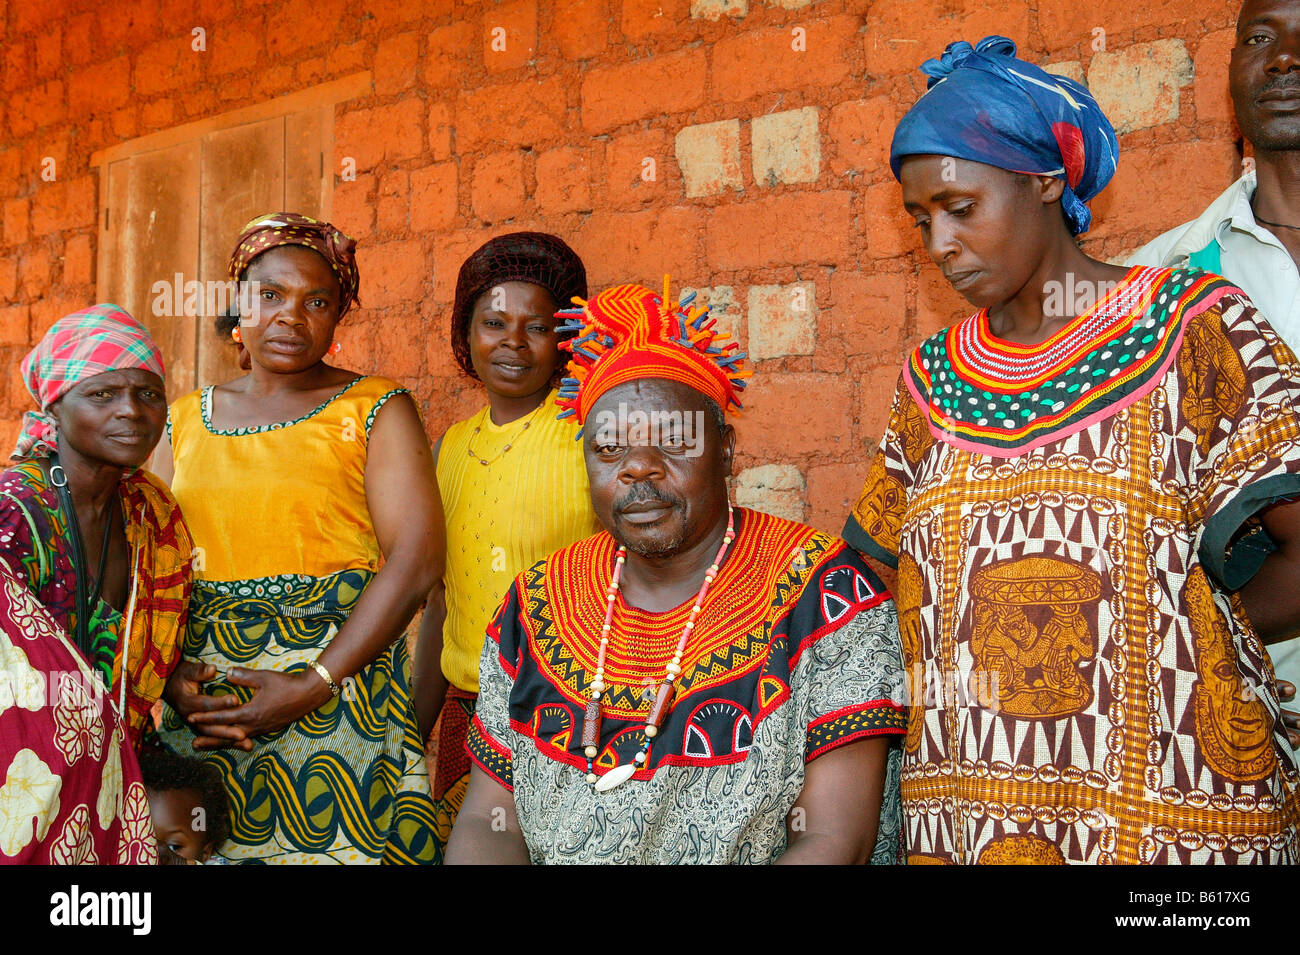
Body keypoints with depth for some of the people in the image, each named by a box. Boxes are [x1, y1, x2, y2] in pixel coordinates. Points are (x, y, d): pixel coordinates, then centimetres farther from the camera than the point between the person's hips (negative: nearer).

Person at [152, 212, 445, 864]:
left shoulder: (376, 410, 0)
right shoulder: (186, 418, 12)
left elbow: (416, 558, -10)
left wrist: (316, 684, -17)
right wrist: (171, 676, -9)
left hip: (337, 673, -3)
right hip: (197, 702, 4)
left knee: (332, 841, -3)